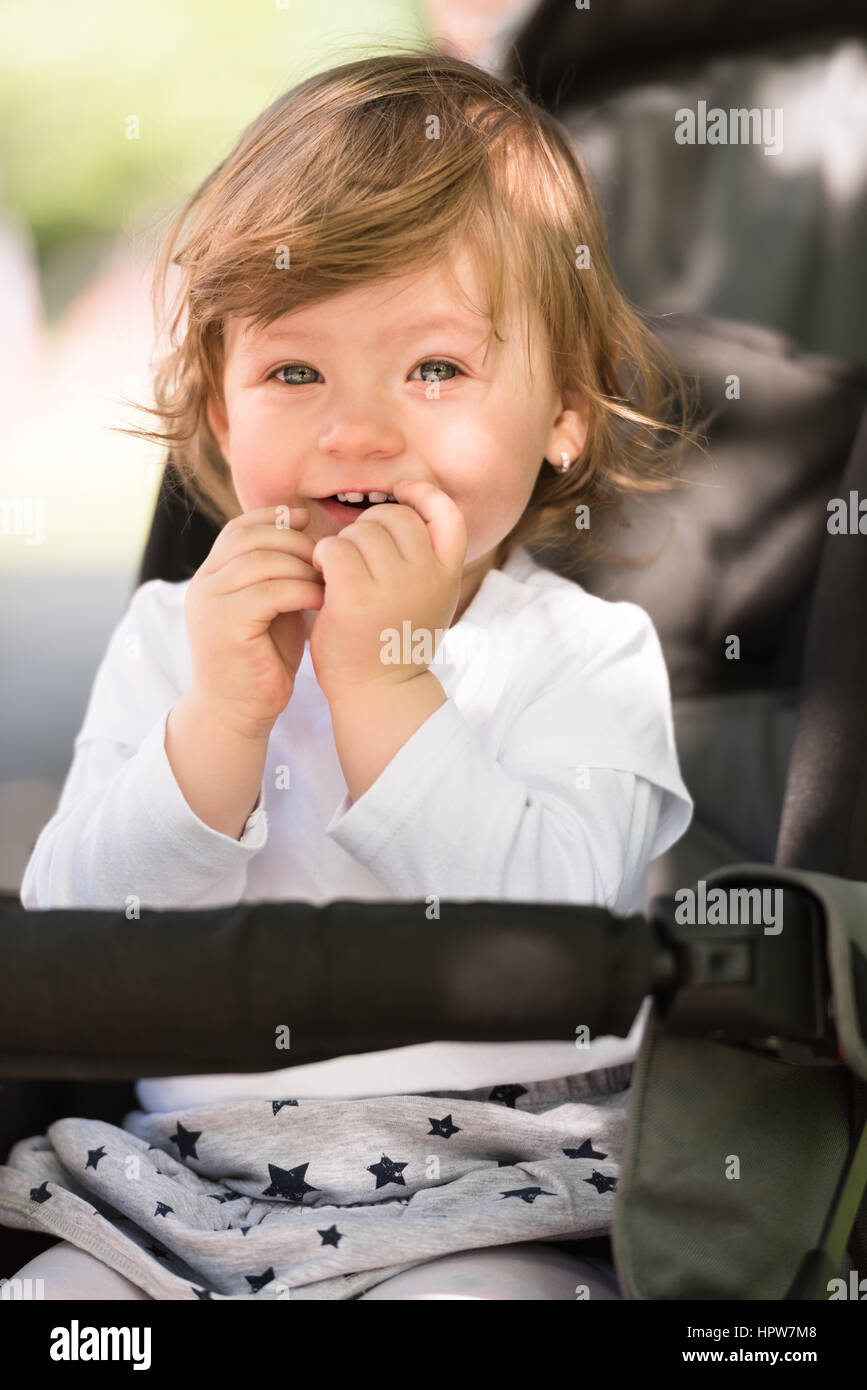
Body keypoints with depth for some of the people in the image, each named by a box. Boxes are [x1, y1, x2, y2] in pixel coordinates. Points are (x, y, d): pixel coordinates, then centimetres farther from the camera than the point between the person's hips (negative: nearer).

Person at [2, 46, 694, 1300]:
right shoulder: (170, 639, 6)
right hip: (185, 1185, 3)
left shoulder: (590, 656, -1)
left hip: (488, 1196, -2)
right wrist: (221, 720, -17)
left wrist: (384, 683, -20)